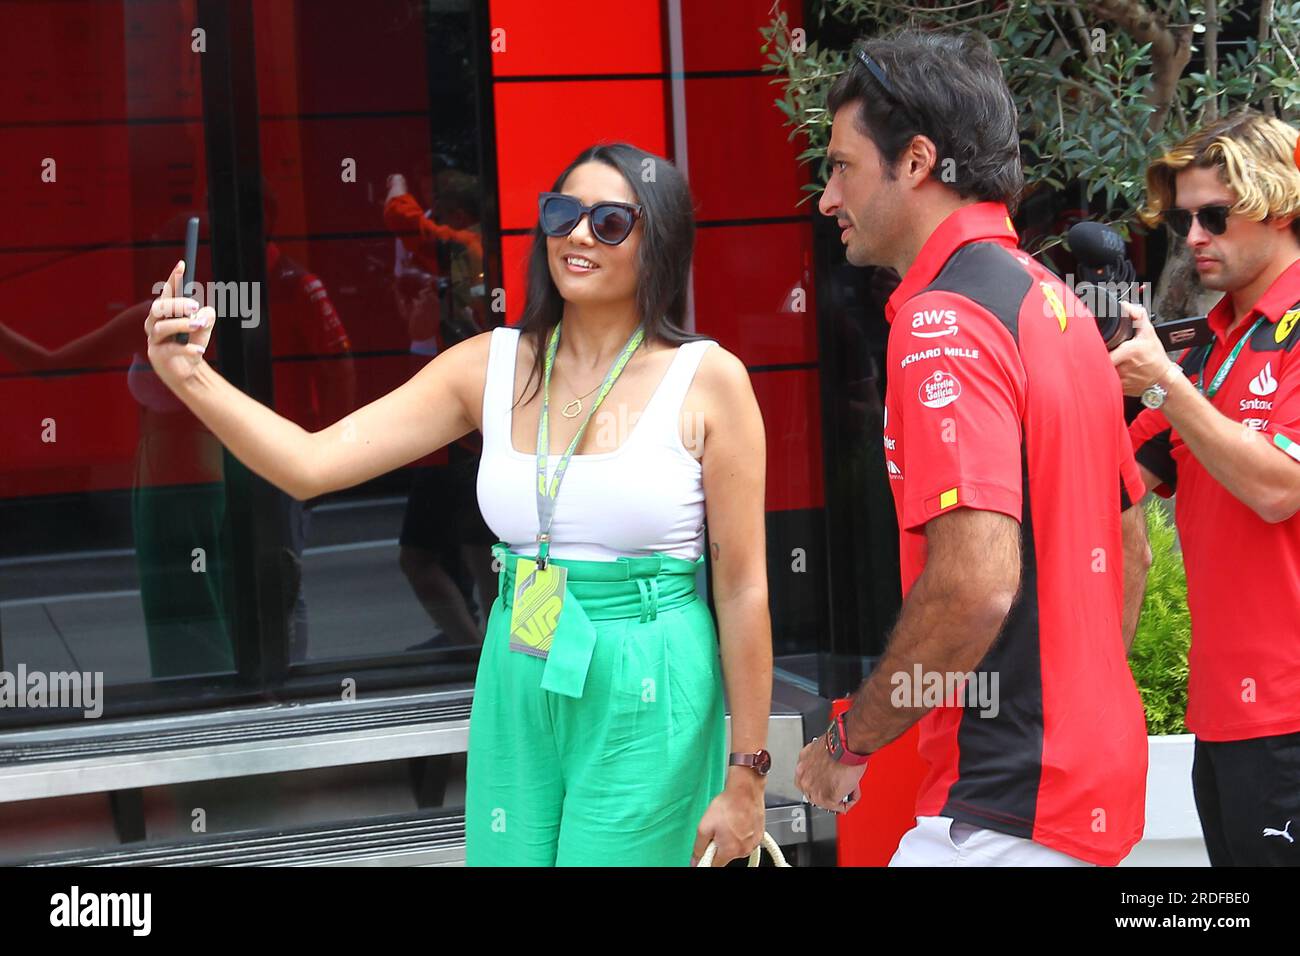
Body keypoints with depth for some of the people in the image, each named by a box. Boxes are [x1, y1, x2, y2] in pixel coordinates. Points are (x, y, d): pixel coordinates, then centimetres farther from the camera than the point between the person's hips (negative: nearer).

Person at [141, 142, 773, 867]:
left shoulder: (707, 380, -7)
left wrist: (746, 779, -6)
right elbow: (310, 464, -4)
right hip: (518, 695, 4)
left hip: (644, 704, -4)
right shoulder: (492, 365, 2)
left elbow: (743, 589, -6)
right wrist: (190, 377, -19)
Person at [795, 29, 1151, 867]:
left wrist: (850, 741, -15)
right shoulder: (1055, 302, 12)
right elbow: (1131, 546, 19)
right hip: (1096, 772, 10)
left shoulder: (944, 320, -17)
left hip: (1007, 809, -10)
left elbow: (976, 581, -27)